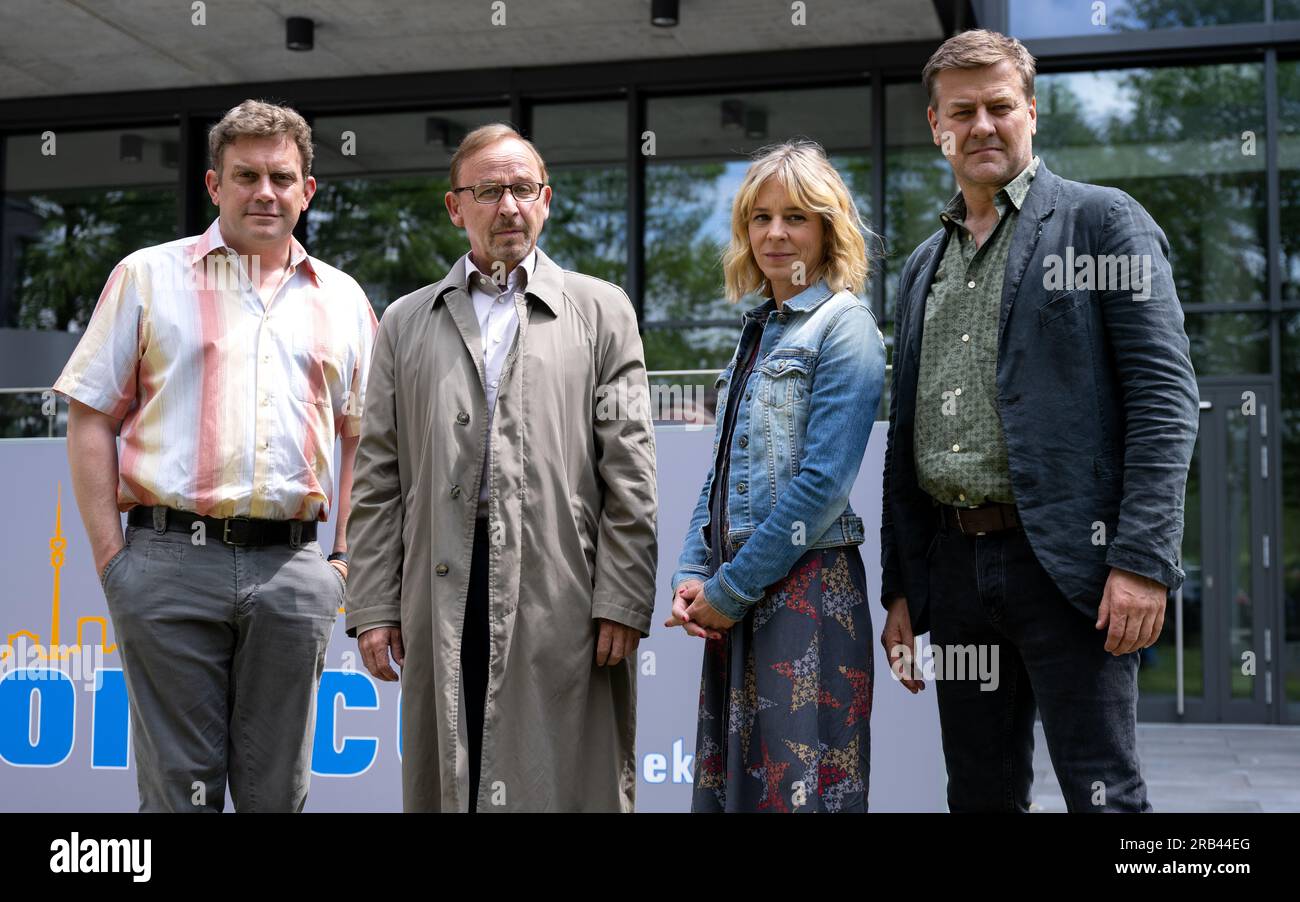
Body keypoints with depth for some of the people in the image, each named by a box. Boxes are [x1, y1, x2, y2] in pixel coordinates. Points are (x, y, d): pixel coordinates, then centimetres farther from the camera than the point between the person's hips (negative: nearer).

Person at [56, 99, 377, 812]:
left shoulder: (342, 299, 14)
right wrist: (110, 556, -4)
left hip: (292, 566, 2)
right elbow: (90, 420, 4)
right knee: (178, 787, 2)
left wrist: (346, 559, 7)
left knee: (277, 791, 8)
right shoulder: (148, 277, 7)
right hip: (171, 559, -2)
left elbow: (362, 435, 17)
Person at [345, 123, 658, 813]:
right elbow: (377, 478, 11)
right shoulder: (406, 323, 16)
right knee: (445, 781, 6)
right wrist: (372, 606, 3)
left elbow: (628, 471, 3)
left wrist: (622, 601, -5)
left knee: (565, 785, 0)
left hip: (561, 596, -2)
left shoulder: (601, 311, 10)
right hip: (443, 597, 2)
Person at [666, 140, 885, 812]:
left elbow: (824, 481, -16)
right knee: (725, 782, 12)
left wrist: (729, 587, -13)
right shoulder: (756, 330, 17)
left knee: (798, 789, -4)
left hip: (806, 588, -8)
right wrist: (692, 578, 5)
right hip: (734, 603, 8)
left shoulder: (844, 326, -7)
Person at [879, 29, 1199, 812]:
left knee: (1103, 792, -3)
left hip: (1068, 562, -6)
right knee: (980, 793, 11)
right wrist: (900, 588, 14)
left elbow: (1165, 397, -8)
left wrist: (1144, 560, -17)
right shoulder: (924, 265, 18)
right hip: (955, 564, 6)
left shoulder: (1103, 222, 0)